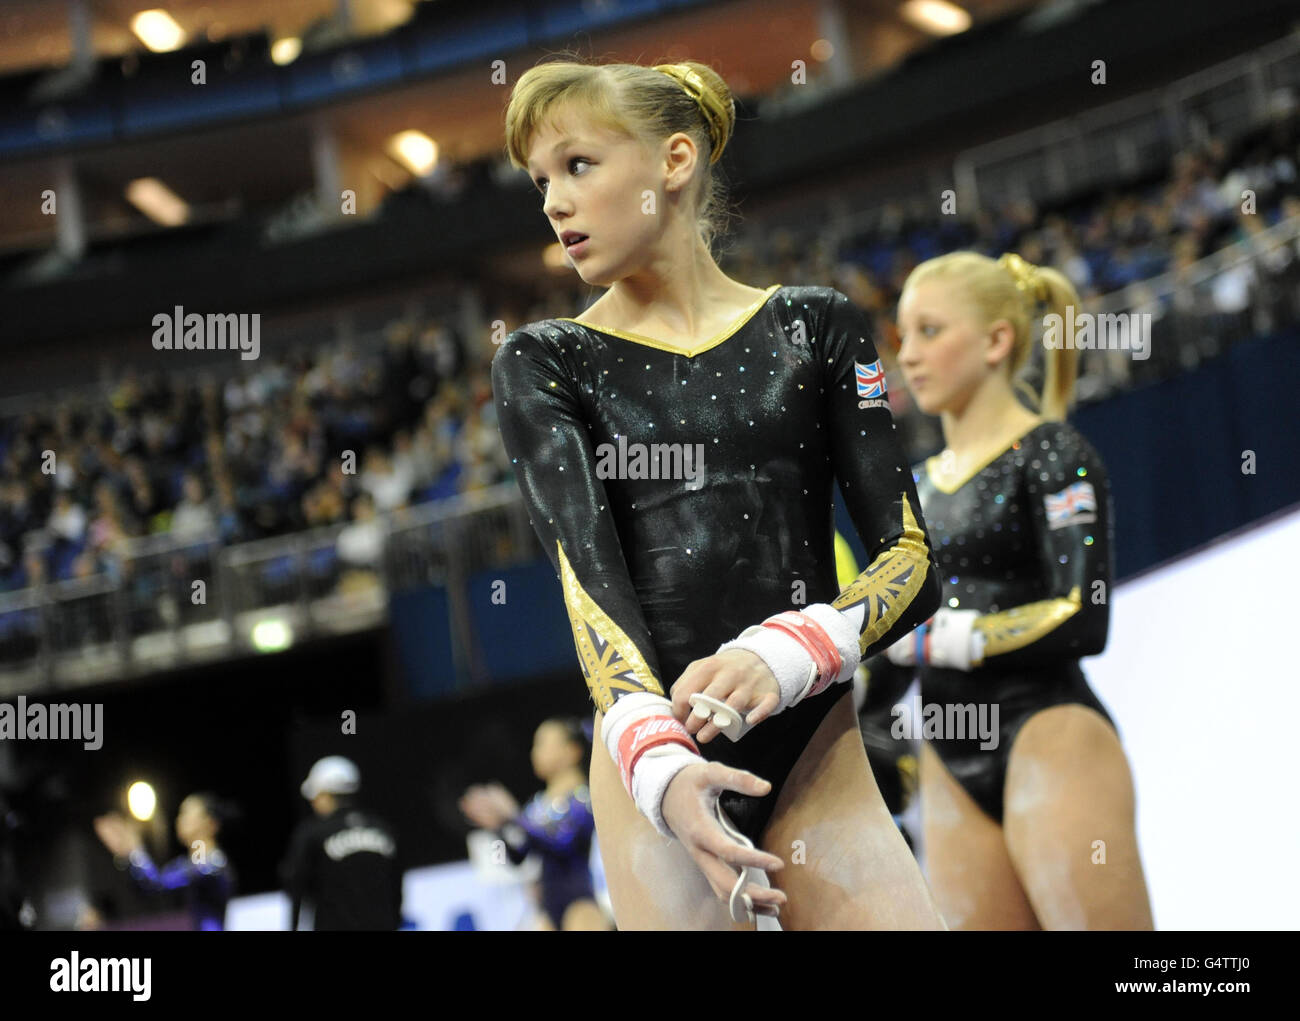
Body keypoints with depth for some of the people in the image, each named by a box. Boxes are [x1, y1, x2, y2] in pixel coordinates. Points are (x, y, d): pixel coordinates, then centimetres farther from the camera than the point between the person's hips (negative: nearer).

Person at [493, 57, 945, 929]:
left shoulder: (815, 328, 9)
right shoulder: (542, 364, 7)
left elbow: (913, 560, 1)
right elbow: (588, 571, -8)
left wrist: (790, 652, -20)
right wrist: (654, 759, -26)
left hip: (815, 750, 1)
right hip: (657, 758, -1)